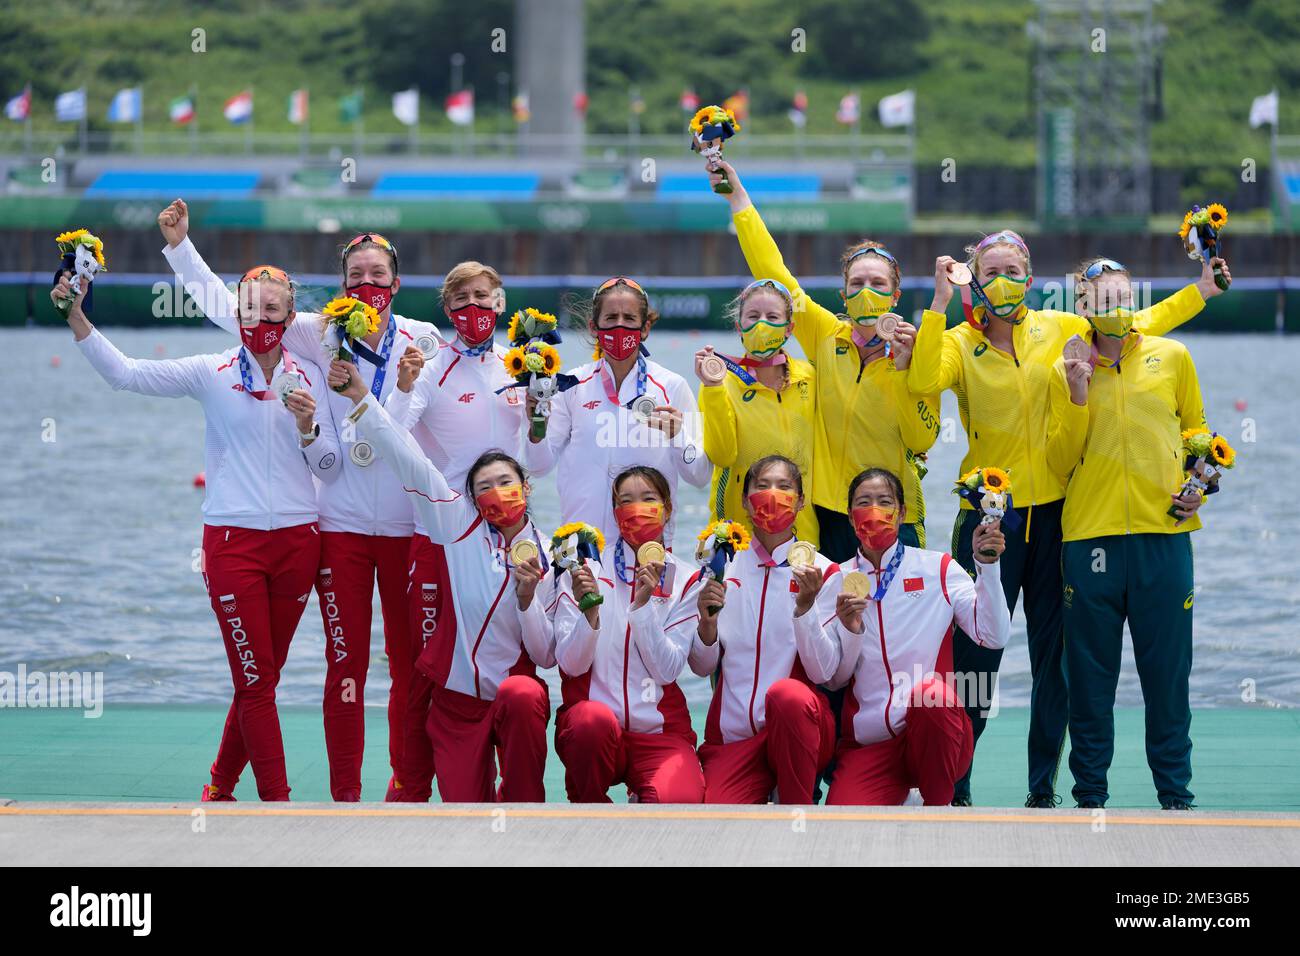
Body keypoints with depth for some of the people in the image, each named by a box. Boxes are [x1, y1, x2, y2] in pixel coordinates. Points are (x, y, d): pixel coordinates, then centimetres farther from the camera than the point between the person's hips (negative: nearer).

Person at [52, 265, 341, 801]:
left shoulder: (309, 377, 6)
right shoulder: (213, 374, 1)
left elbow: (330, 470, 6)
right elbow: (125, 373, -7)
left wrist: (308, 428, -13)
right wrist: (77, 318, -17)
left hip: (297, 542, 3)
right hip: (233, 541, -3)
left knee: (260, 679, 10)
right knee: (255, 681, -5)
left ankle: (220, 788, 26)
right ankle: (277, 803, -1)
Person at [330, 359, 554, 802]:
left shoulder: (547, 560, -2)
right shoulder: (462, 526, 0)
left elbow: (547, 656, -4)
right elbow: (411, 463, -4)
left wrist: (526, 597, -19)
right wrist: (361, 397, -9)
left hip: (514, 691, -1)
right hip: (455, 699, 1)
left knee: (523, 695, -39)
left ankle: (524, 807, -13)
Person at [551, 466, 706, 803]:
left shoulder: (686, 581, 5)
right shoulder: (588, 570, 4)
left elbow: (667, 671, -5)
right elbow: (571, 664, -4)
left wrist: (643, 604, -16)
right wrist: (589, 609, -22)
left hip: (659, 730, 0)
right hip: (589, 730, 0)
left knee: (680, 801, -31)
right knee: (594, 718, -37)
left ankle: (643, 801, 6)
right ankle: (585, 808, -8)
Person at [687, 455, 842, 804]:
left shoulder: (823, 572, 1)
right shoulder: (724, 566, 9)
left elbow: (823, 671, -8)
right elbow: (702, 666, 8)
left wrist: (805, 605, -22)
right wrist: (707, 624, -12)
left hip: (797, 722, -1)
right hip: (733, 733, 1)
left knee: (786, 694, -38)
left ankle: (798, 815, -17)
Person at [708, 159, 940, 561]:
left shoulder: (914, 352, -2)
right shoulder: (826, 336, 3)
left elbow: (922, 440, -8)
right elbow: (774, 273, 3)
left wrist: (903, 368, -16)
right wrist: (738, 199, 3)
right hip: (830, 512, 2)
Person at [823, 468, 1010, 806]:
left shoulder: (938, 568, 5)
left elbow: (993, 636, -7)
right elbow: (833, 678, 6)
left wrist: (987, 565, -14)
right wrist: (849, 630, -11)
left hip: (934, 731, 0)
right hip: (868, 744, 0)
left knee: (929, 692, -37)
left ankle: (938, 807, -12)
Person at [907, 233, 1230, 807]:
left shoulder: (1060, 329, 6)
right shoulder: (959, 343, -1)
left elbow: (1136, 326, 20)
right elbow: (924, 380, -23)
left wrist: (1200, 292, 15)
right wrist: (939, 305, -25)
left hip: (1054, 508, 3)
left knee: (1055, 653, 6)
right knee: (975, 653, -5)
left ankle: (1044, 787, 15)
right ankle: (953, 784, 5)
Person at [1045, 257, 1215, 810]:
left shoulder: (1172, 358, 9)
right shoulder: (1066, 372, 7)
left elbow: (1196, 431, 19)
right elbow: (1059, 465, 2)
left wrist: (1198, 486, 3)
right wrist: (1078, 396, -8)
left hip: (1163, 535, 0)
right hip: (1091, 535, 0)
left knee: (1168, 668, 3)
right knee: (1090, 672, 4)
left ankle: (1175, 794, 14)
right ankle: (1090, 796, 13)